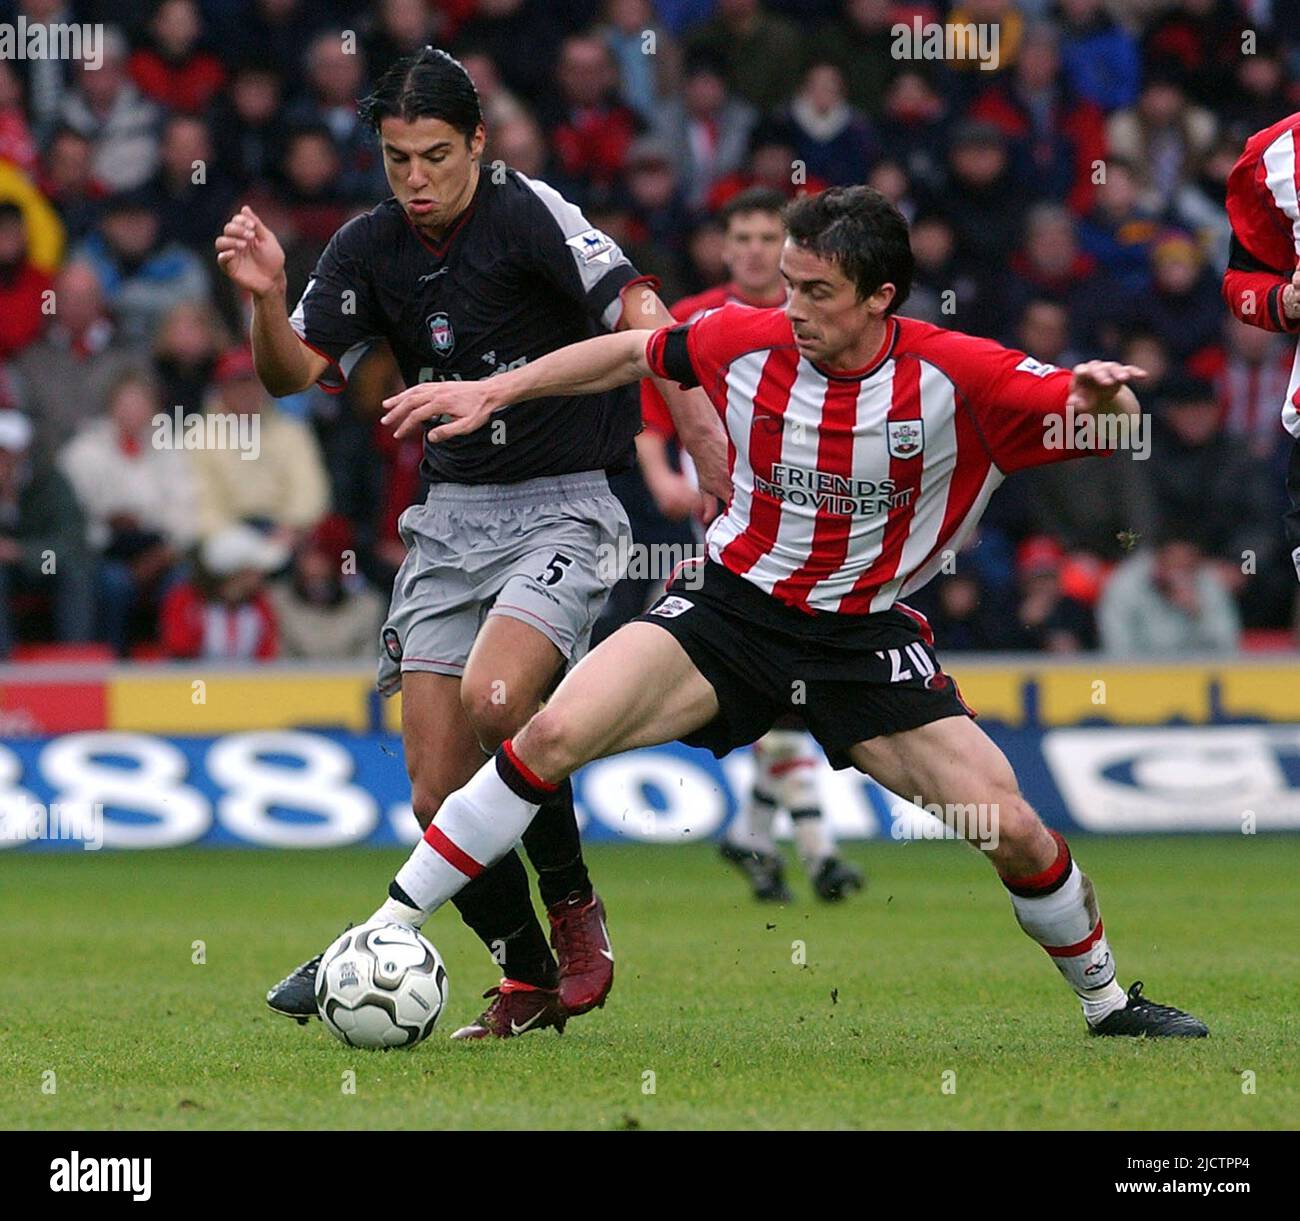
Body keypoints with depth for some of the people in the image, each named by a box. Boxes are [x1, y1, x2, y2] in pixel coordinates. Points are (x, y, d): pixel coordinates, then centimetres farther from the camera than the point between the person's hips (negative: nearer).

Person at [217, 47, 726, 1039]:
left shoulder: (526, 214, -14)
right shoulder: (370, 249, 4)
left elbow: (642, 316, -22)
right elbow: (295, 373, 3)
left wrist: (711, 445, -34)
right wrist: (265, 296, -18)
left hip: (563, 506, -6)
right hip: (451, 519, 6)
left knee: (492, 697, -30)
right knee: (438, 792, -2)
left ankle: (575, 909, -7)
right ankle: (529, 983, 17)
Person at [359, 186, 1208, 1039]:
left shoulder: (955, 377, -16)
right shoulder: (748, 343, -10)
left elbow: (1102, 420, -13)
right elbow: (635, 354, 9)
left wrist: (1096, 395, -38)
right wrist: (492, 392, 11)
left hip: (868, 633, -1)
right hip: (731, 607, 1)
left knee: (1012, 831, -10)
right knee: (555, 734, -21)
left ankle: (1106, 997, 20)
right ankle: (383, 938, -12)